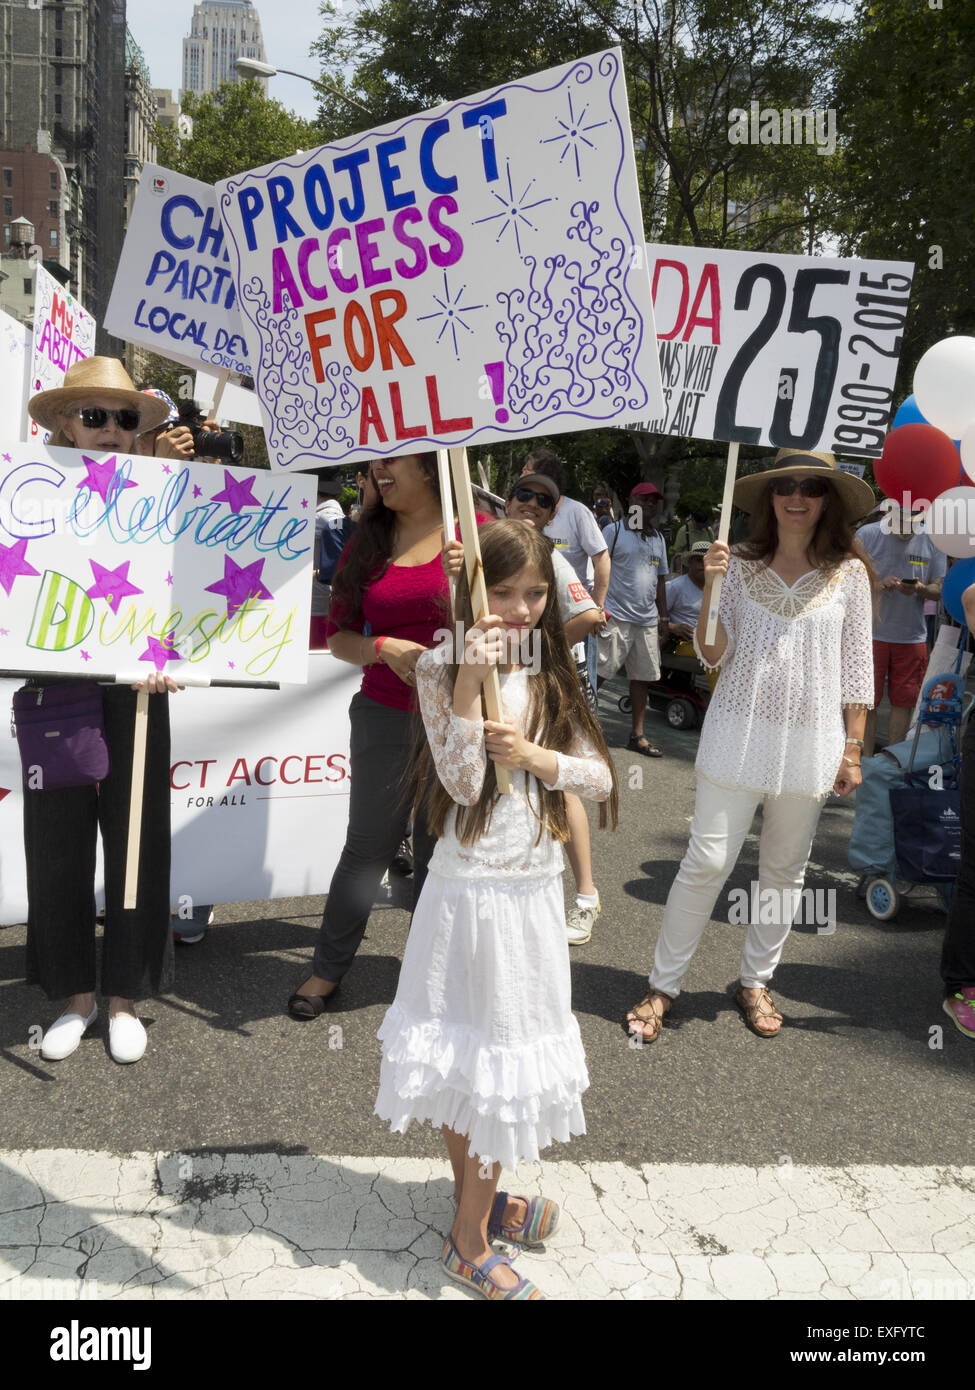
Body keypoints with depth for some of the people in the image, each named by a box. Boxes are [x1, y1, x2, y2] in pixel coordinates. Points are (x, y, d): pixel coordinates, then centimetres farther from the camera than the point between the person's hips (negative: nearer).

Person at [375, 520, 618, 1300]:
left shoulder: (549, 672, 5)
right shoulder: (442, 670, -9)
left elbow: (600, 777, 1)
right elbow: (463, 784, -18)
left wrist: (534, 754, -15)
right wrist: (469, 683, -26)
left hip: (534, 890, 5)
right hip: (471, 891, -4)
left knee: (506, 1052, 15)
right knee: (466, 1050, 7)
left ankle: (478, 1204, 35)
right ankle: (470, 1240, 24)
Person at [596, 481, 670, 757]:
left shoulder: (658, 539, 18)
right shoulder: (614, 531, 0)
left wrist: (663, 617, 20)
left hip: (647, 619, 6)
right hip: (616, 616, -6)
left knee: (642, 677, 8)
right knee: (599, 672, -9)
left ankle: (637, 735, 16)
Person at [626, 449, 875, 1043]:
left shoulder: (848, 574, 1)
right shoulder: (740, 566, 0)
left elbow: (856, 667, 4)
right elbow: (712, 654, -3)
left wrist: (853, 749, 3)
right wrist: (710, 587, -16)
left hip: (811, 741, 2)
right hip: (739, 733, -1)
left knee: (785, 869, 12)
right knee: (707, 863, -2)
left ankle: (756, 981, 31)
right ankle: (664, 985, 12)